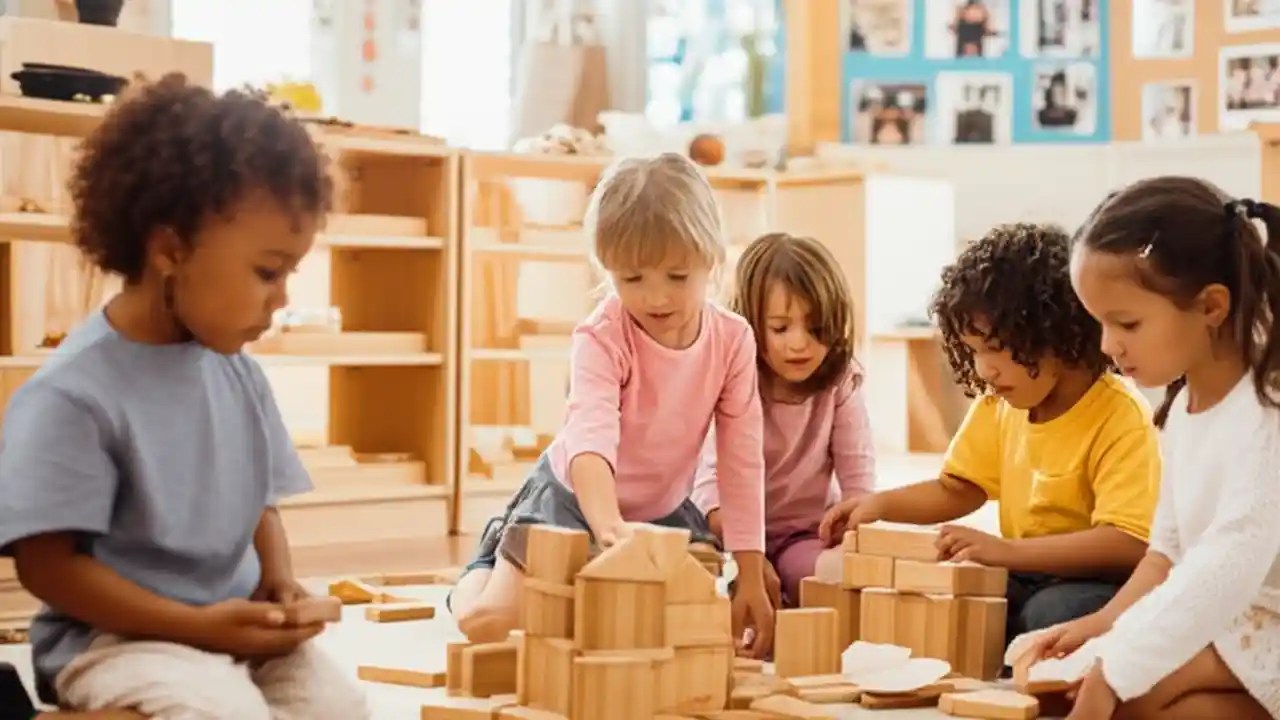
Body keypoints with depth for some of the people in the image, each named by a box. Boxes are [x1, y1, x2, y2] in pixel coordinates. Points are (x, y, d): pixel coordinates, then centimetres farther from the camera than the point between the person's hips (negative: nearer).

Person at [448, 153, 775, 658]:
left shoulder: (733, 340, -16)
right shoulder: (602, 338, -29)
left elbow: (742, 460, -13)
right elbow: (590, 437, -46)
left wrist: (750, 578, -15)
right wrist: (609, 526, -65)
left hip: (666, 510, 4)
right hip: (575, 500, -4)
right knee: (489, 624, -16)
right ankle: (480, 572, 24)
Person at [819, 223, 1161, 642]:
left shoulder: (1121, 417, -19)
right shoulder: (998, 403, 3)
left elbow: (1128, 545, -29)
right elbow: (957, 489, 17)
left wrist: (1007, 551, -34)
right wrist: (880, 505, -1)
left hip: (1097, 585, -6)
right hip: (1023, 579, 6)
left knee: (1052, 614, -36)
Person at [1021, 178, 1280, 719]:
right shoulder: (1184, 406, 5)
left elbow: (1227, 568, -33)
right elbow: (1170, 548, 13)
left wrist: (1110, 674, -36)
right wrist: (1102, 624, -3)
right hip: (1219, 620, 9)